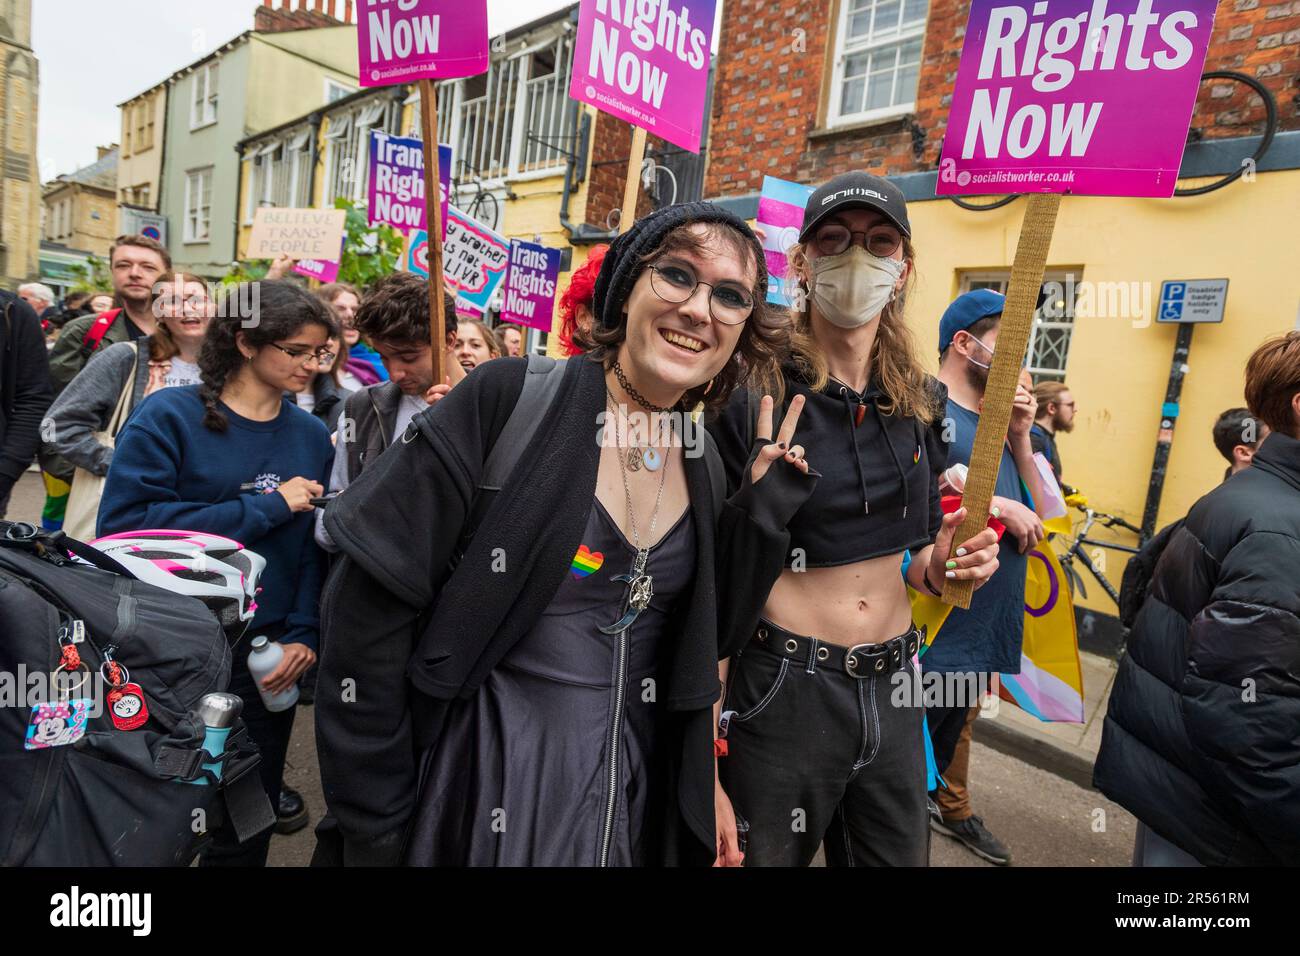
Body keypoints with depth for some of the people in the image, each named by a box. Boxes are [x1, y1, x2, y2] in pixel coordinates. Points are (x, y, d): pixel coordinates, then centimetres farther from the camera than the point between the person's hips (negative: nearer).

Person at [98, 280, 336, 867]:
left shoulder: (312, 436, 3)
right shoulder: (169, 416, -9)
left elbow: (314, 547, 4)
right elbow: (126, 524, -19)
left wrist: (302, 635, -9)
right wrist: (265, 508, -20)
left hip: (265, 656, 3)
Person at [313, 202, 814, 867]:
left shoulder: (704, 464, 0)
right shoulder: (512, 396, -16)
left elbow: (705, 637, 3)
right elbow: (370, 603, -16)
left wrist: (765, 507, -7)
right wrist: (370, 830, -11)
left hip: (636, 785, 5)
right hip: (484, 779, -4)